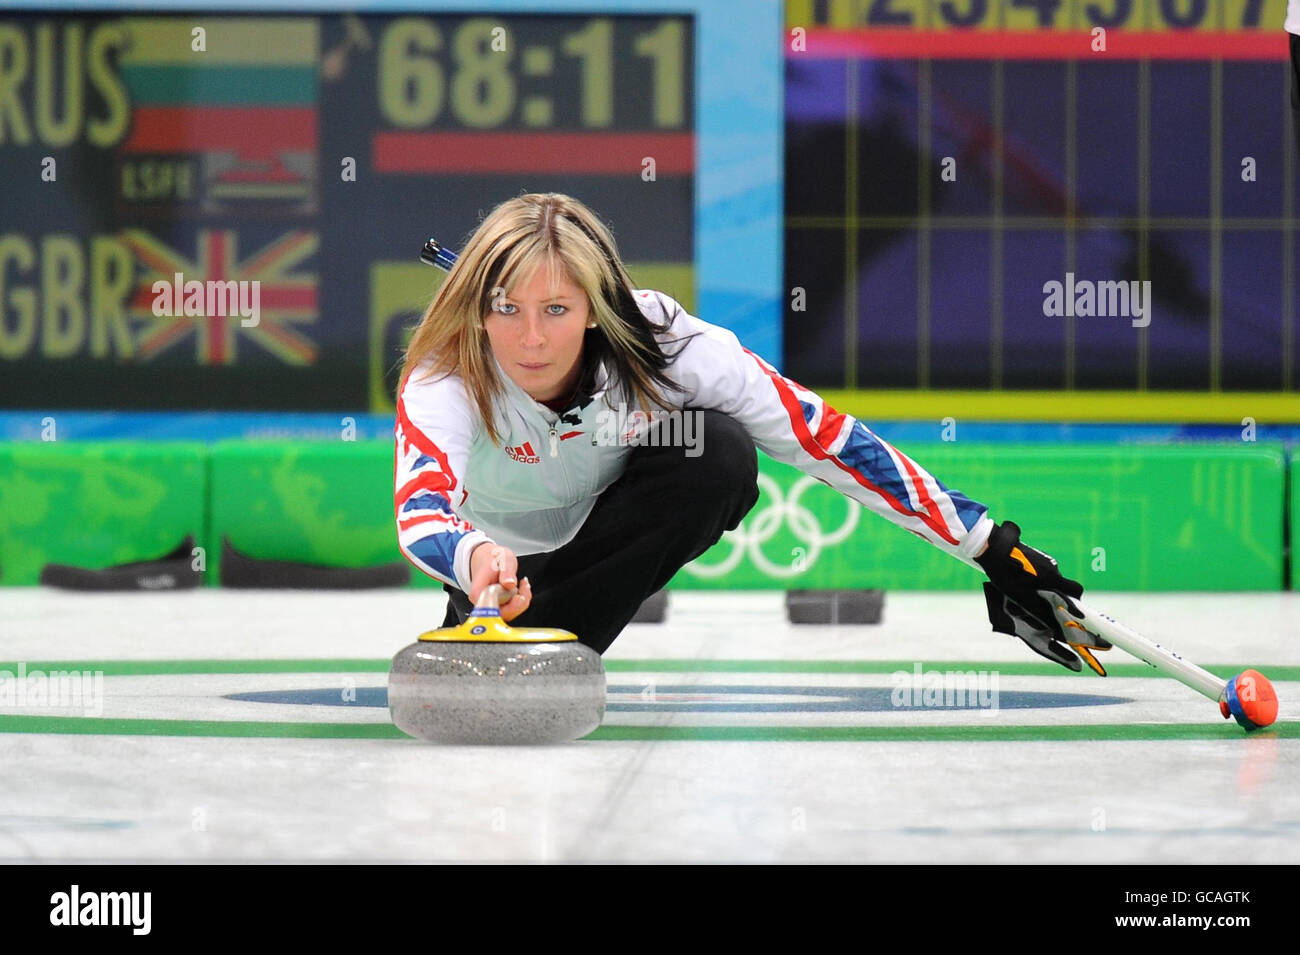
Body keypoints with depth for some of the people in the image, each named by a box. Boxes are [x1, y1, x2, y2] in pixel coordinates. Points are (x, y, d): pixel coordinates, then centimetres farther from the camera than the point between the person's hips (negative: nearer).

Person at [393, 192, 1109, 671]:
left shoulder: (662, 348, -32)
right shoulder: (446, 378, -35)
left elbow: (823, 439, -27)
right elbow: (418, 515, -50)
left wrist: (990, 546, -27)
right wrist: (476, 557, -76)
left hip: (611, 533, -1)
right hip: (506, 550, 1)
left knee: (719, 454, -29)